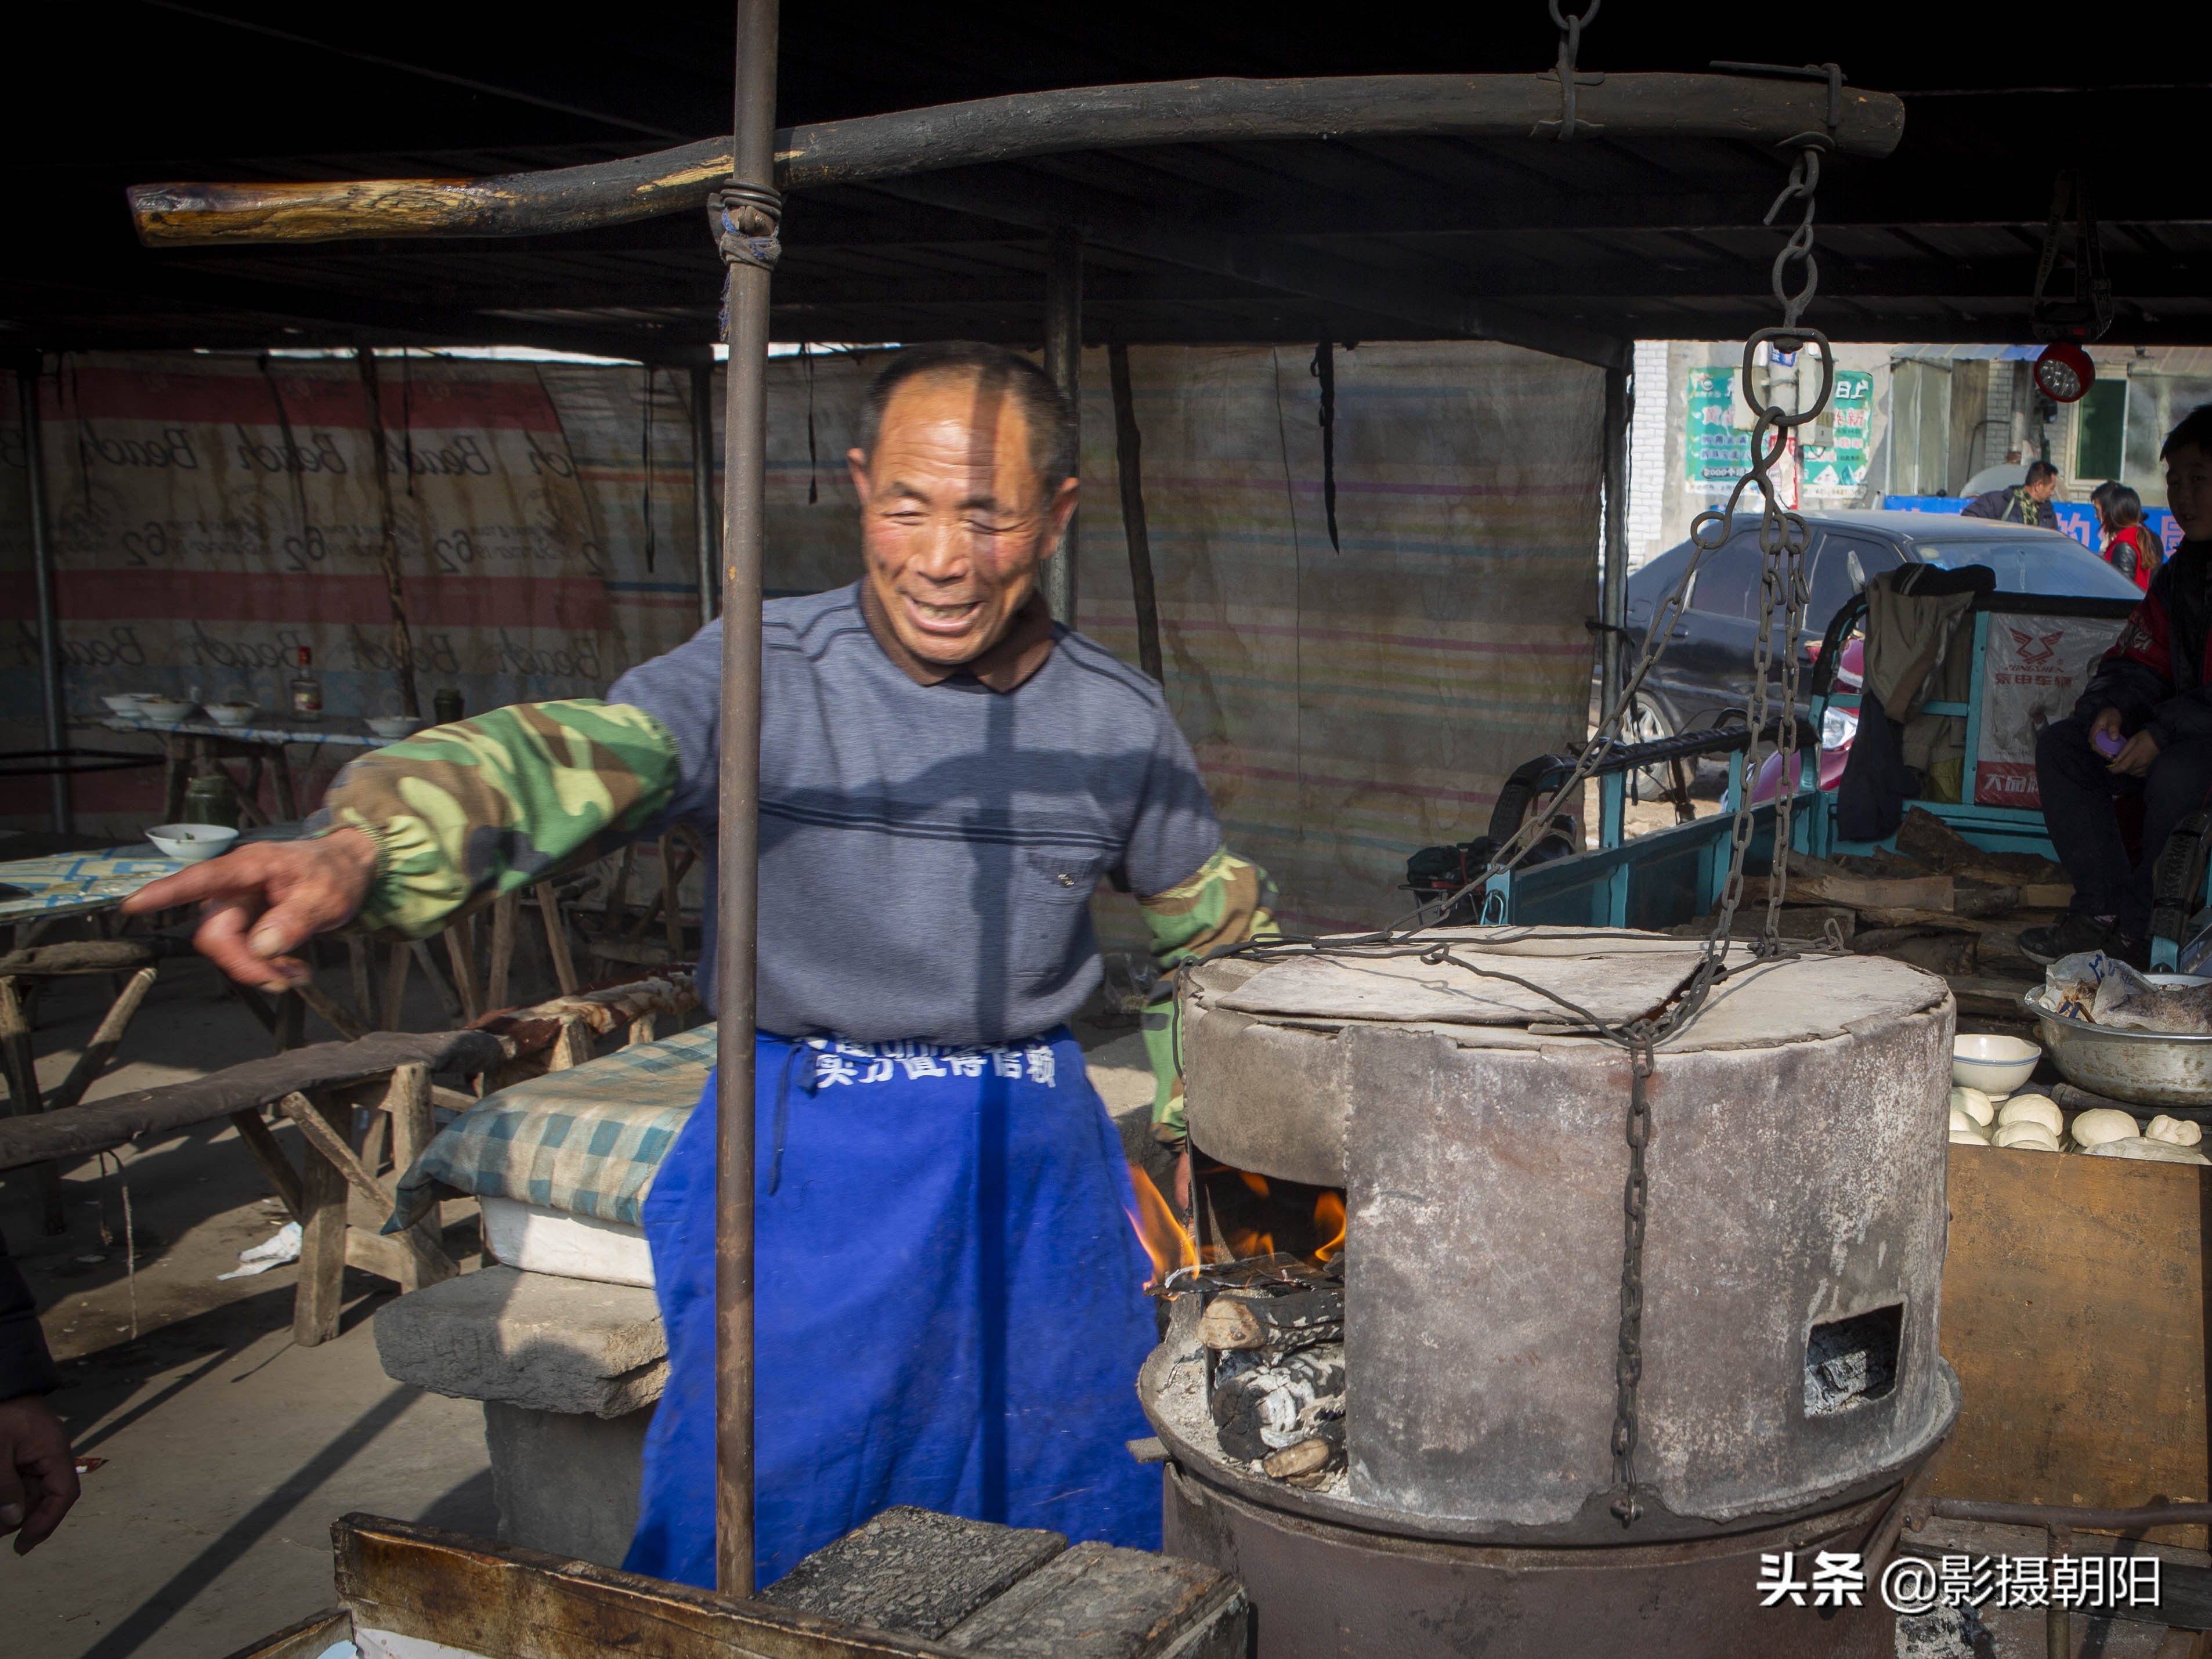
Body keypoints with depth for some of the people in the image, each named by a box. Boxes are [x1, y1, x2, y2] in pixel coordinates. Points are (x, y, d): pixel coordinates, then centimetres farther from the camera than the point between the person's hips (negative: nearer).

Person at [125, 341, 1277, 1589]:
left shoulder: (1121, 720, -1)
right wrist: (359, 847, -50)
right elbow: (570, 761, -31)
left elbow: (1221, 927, 15)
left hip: (1038, 1160, 3)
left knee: (1079, 1521, 15)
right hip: (808, 1163, -3)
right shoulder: (764, 675, -12)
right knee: (743, 1541, 5)